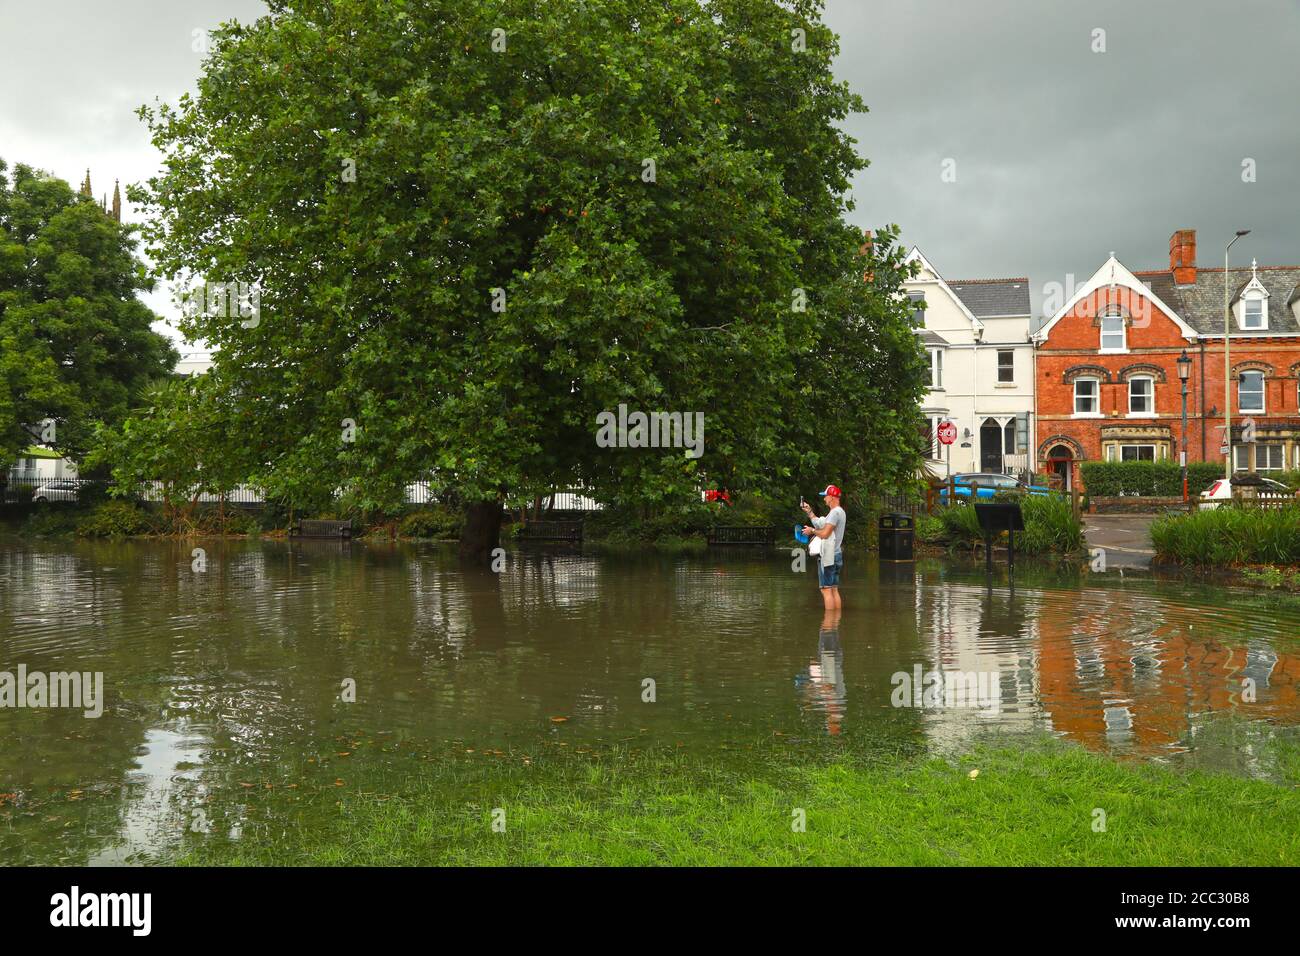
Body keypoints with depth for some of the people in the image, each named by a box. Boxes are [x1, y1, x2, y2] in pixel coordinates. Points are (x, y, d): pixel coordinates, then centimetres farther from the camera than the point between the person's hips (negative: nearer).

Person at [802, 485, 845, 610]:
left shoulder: (835, 512, -16)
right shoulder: (839, 512, 17)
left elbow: (824, 533, -22)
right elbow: (821, 525, 21)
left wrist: (812, 530, -4)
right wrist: (809, 512, 21)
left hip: (828, 557, -10)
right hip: (835, 555, 10)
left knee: (826, 589, -9)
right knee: (834, 589, 11)